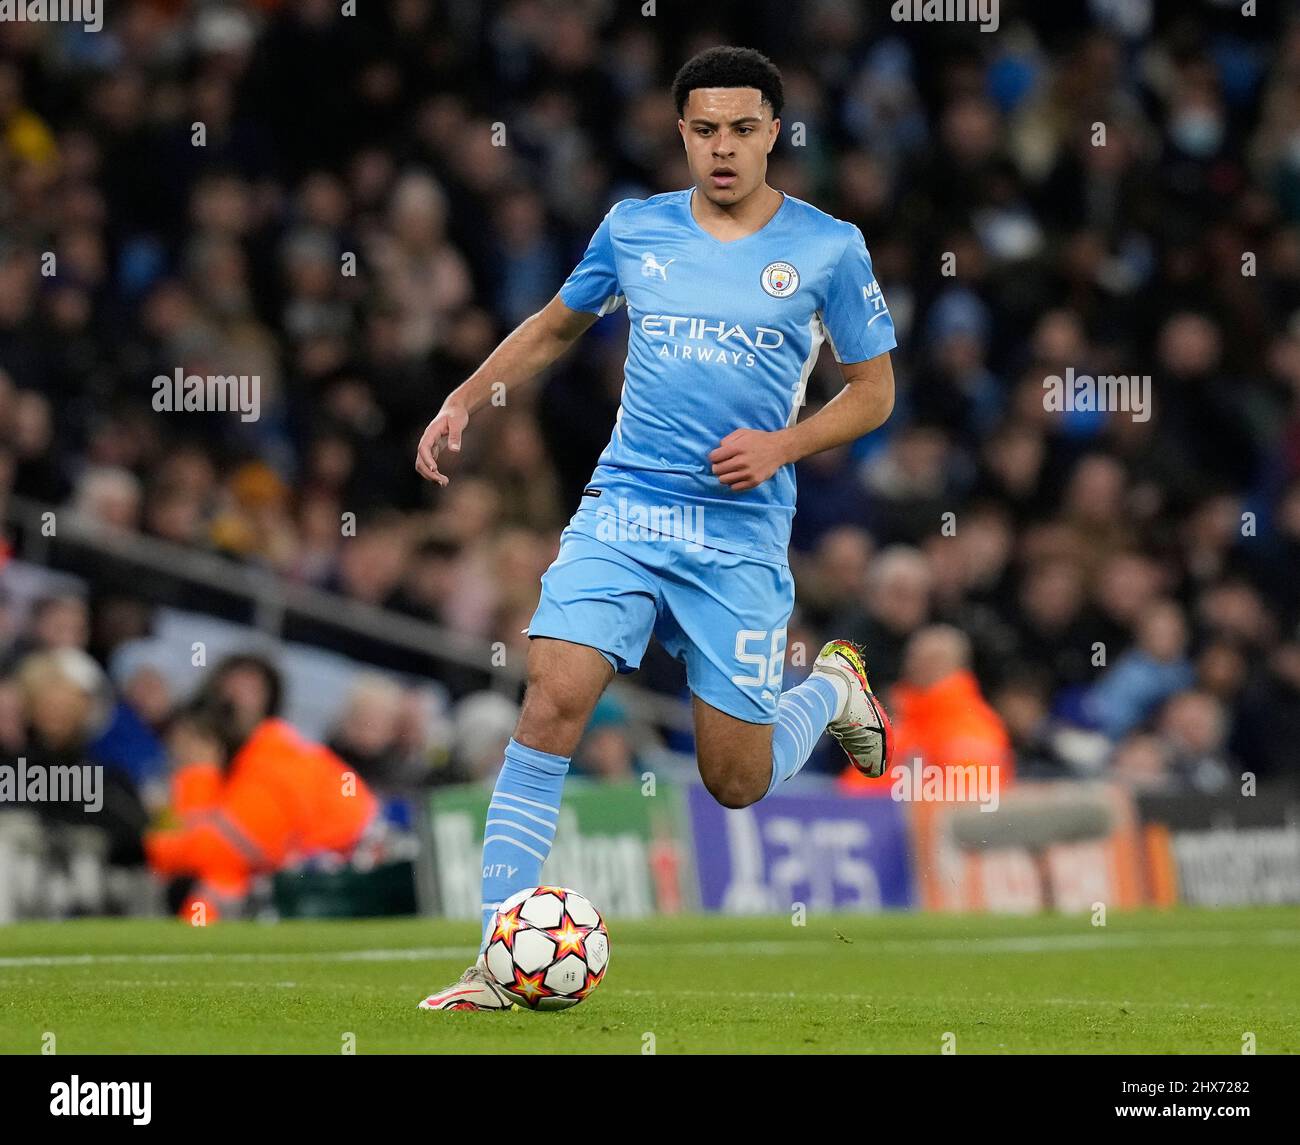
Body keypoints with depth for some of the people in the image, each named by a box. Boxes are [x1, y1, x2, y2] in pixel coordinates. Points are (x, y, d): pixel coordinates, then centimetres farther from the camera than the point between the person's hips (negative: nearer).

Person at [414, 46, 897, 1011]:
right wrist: (466, 400, 12)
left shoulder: (828, 247, 0)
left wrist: (783, 444, -10)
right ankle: (499, 961, -19)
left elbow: (873, 391, 6)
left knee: (737, 783, 2)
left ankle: (835, 687, 37)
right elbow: (556, 326, 24)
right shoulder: (634, 229, 7)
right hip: (623, 510, 1)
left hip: (742, 535, -1)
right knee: (554, 697, -20)